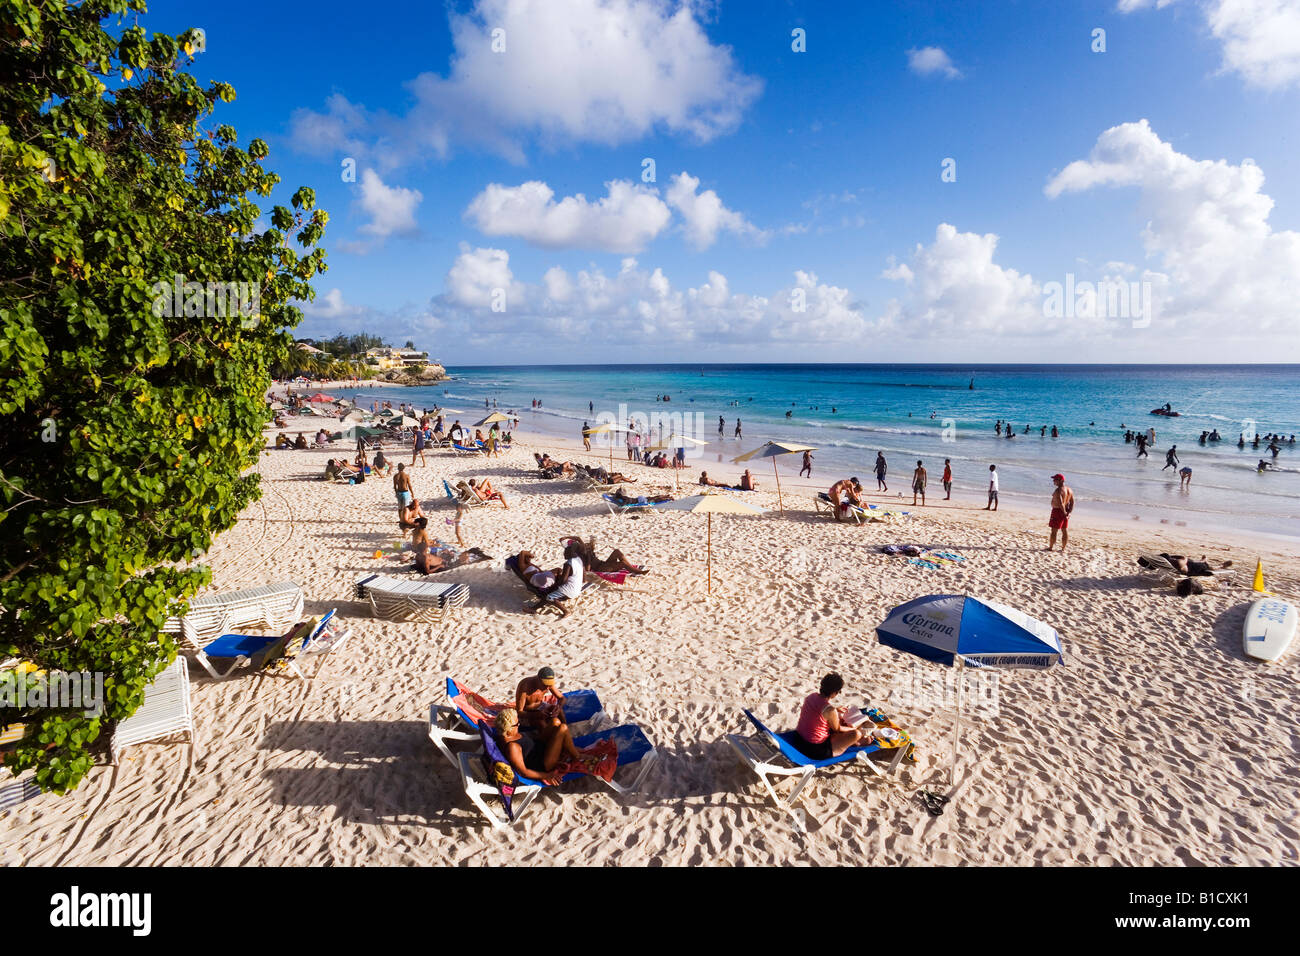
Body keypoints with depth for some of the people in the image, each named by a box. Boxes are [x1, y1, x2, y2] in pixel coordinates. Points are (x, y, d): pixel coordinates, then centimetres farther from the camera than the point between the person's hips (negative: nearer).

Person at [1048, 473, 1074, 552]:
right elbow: (1072, 502, 8)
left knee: (1054, 530, 1)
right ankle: (1063, 549, 19)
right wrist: (1069, 512, 2)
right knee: (1065, 530, 12)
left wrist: (1064, 512, -18)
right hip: (1065, 511, 9)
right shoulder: (1069, 489, 8)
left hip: (1058, 511, -9)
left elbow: (1061, 503, -27)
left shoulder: (1058, 490, -19)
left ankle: (1050, 547, 9)